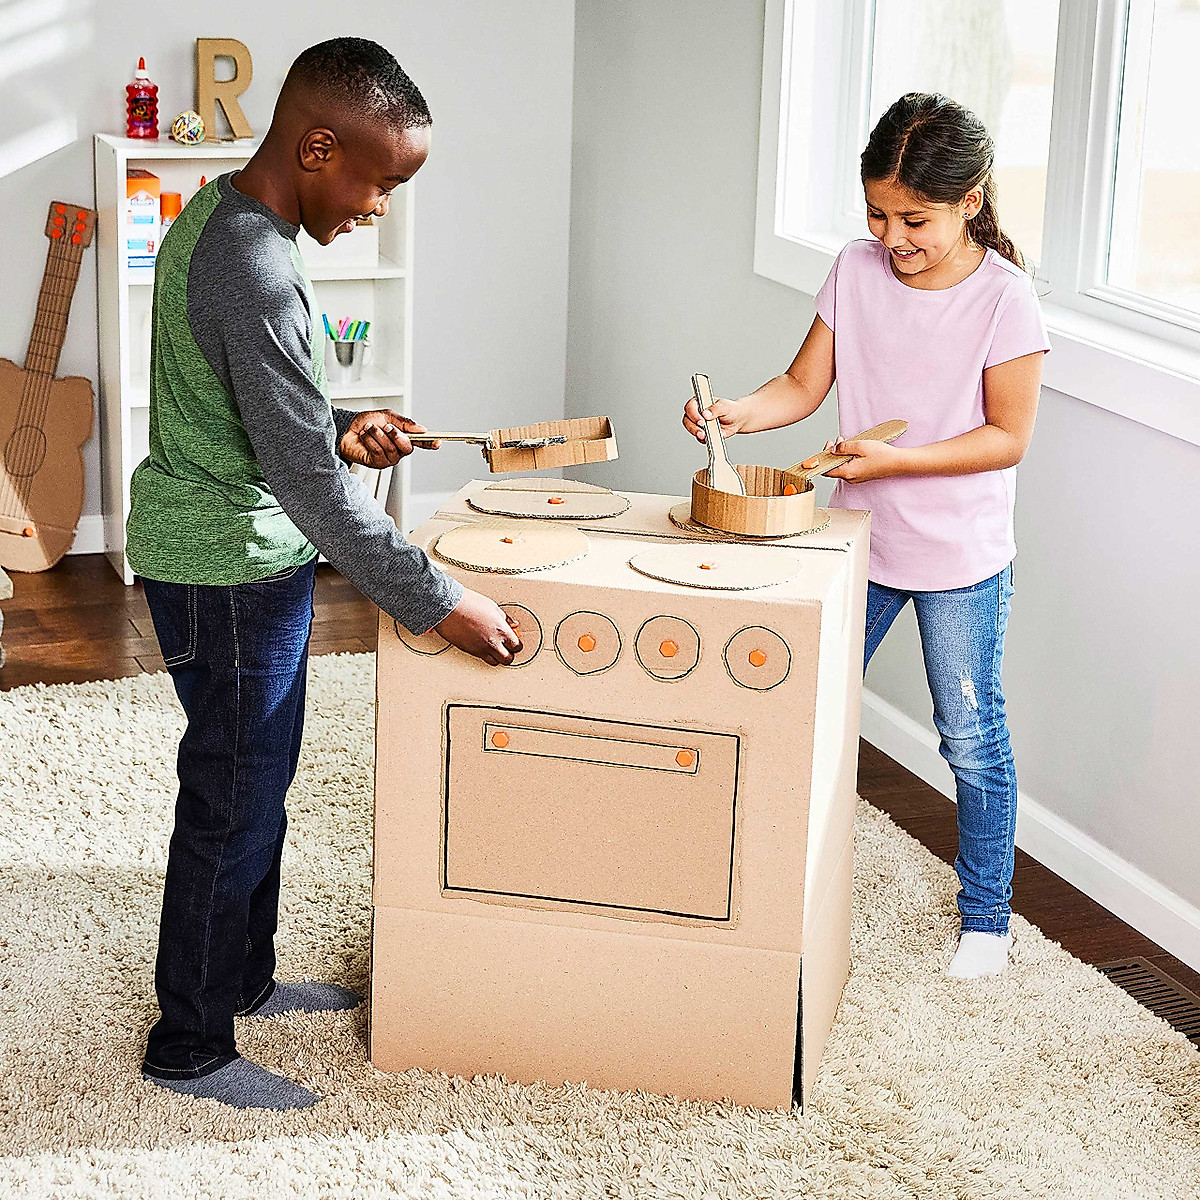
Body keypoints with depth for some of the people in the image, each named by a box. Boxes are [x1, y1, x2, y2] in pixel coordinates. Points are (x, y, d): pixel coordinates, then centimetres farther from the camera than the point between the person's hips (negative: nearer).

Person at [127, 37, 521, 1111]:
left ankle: (243, 976, 38)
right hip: (230, 569, -10)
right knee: (236, 800, 3)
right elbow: (310, 486, -28)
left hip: (234, 552, 10)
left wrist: (338, 428, 6)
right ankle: (189, 1046, 17)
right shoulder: (256, 272, -28)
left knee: (255, 781, 21)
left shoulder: (215, 217, 4)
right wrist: (440, 606, -23)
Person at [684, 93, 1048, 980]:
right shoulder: (858, 272, -3)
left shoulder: (1004, 298, -16)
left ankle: (986, 916, 23)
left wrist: (894, 458, -23)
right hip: (860, 538, 5)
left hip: (962, 554, -4)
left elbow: (1008, 437, -14)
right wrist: (740, 414, -18)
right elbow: (805, 386, 1)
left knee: (971, 738, 6)